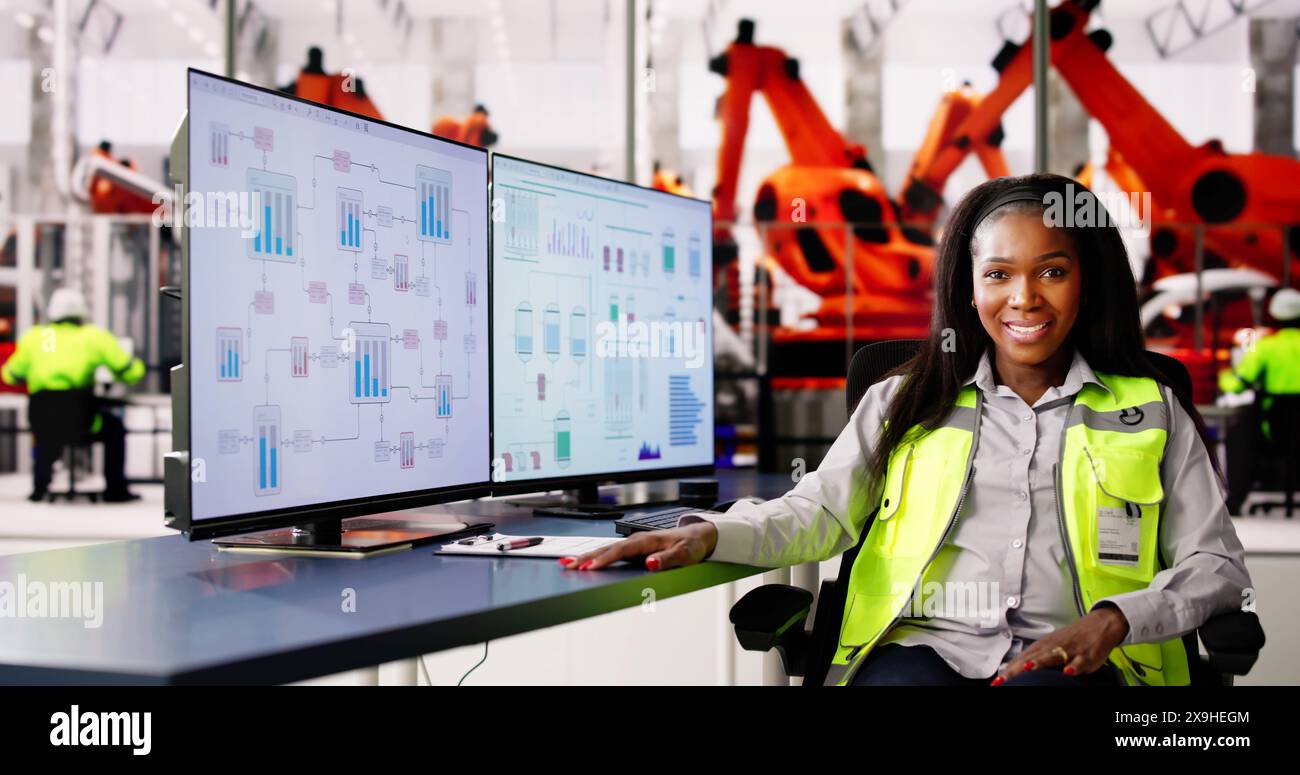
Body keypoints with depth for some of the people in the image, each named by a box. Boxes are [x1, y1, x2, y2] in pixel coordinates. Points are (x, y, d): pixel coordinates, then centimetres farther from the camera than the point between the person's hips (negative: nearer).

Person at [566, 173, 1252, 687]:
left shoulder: (1154, 412, 19)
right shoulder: (906, 402, 22)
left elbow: (1217, 565, 13)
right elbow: (821, 510, 11)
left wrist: (1113, 619, -8)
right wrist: (707, 535, -10)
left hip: (1067, 661, 0)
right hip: (925, 646, 1)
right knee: (895, 680, -37)